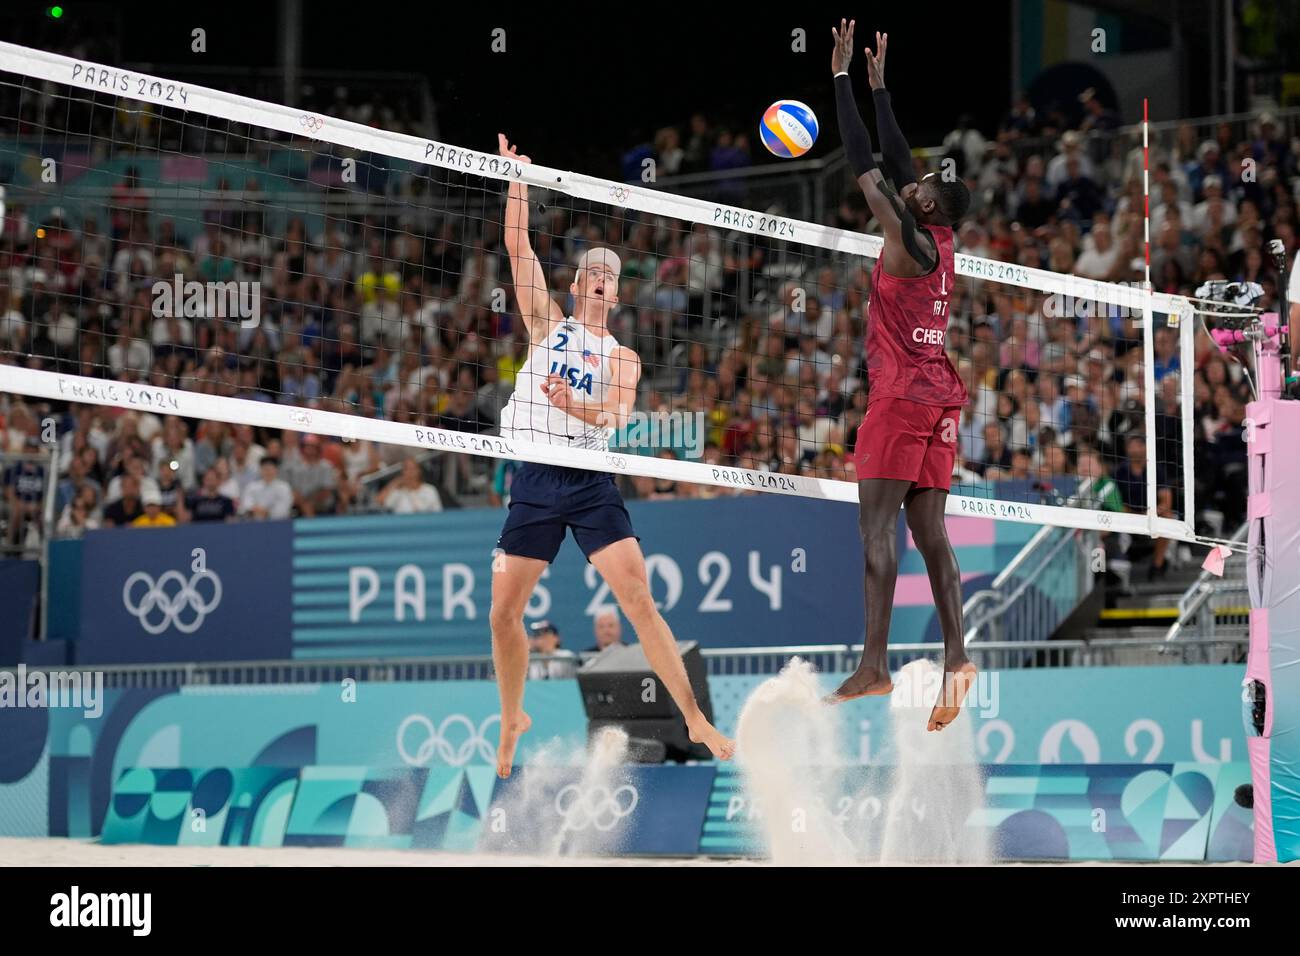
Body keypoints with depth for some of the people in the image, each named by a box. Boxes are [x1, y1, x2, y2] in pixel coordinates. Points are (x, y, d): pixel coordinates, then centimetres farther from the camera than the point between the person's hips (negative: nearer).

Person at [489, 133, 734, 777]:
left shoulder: (622, 359, 10)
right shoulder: (548, 324, 14)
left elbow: (618, 414, -10)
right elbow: (518, 248, 6)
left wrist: (573, 405, -30)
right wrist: (516, 178, -1)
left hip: (591, 483, -1)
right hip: (534, 481, 2)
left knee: (639, 601, -13)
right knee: (503, 613, -1)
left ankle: (696, 721, -12)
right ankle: (512, 721, 21)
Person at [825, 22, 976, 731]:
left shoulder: (908, 241, -11)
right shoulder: (940, 243, 11)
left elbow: (866, 165, -10)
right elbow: (896, 162, 22)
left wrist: (842, 78, -5)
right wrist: (877, 85, 28)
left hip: (901, 393, -9)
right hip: (940, 396, 9)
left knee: (876, 526, -9)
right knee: (928, 529, 6)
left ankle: (874, 666, -14)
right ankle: (956, 656, -2)